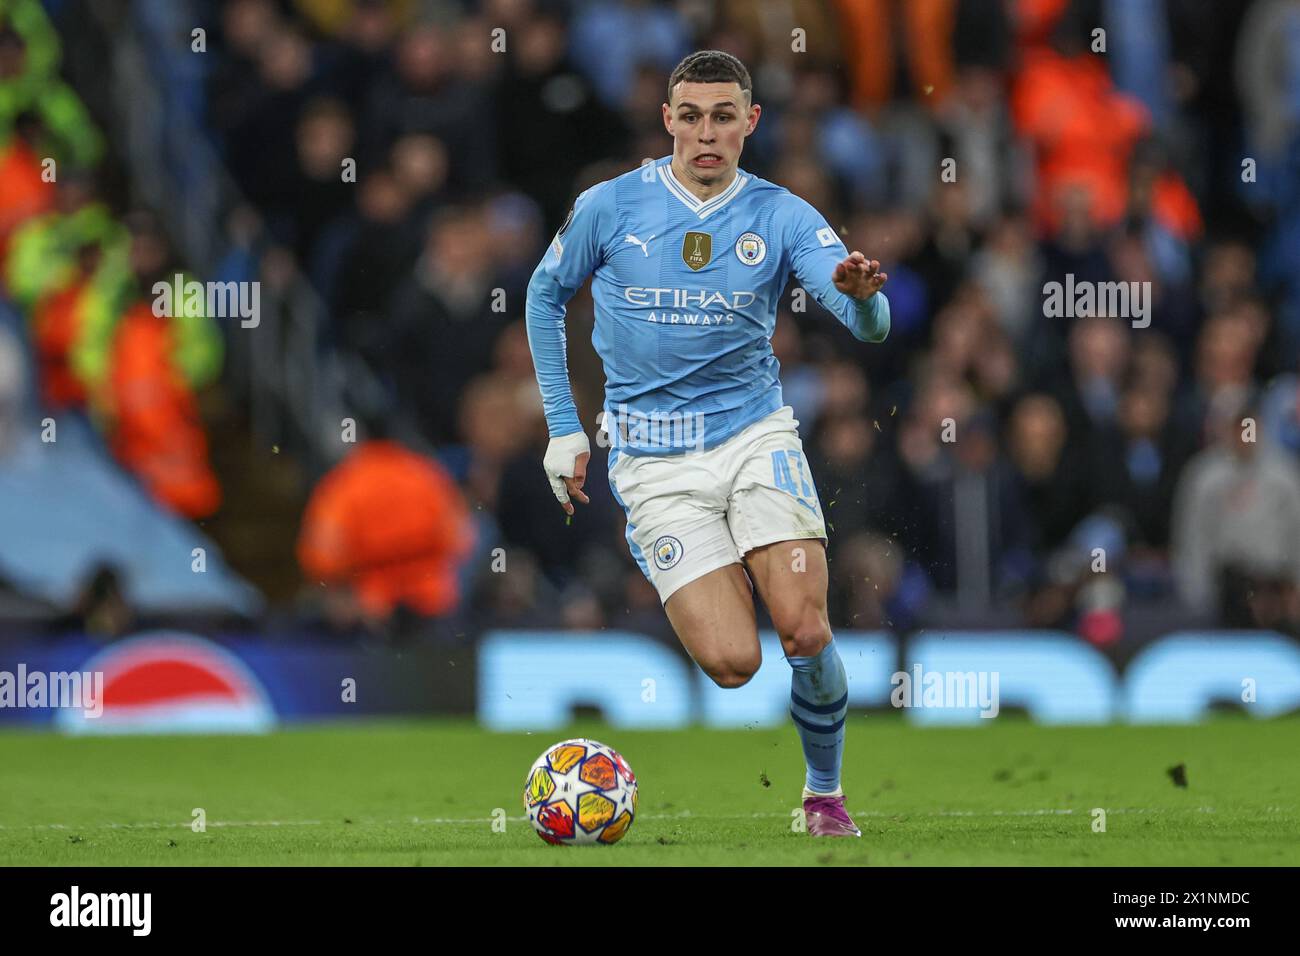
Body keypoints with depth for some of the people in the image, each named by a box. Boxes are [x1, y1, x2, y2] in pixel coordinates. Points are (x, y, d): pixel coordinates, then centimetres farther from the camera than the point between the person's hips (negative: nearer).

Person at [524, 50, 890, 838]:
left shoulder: (780, 215, -2)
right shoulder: (609, 208, -2)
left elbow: (870, 326, -12)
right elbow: (546, 298, 14)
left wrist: (862, 295, -37)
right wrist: (563, 430, 10)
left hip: (756, 434, 1)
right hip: (656, 459, -1)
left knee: (806, 633, -17)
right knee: (733, 662, -15)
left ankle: (825, 794, 9)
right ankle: (726, 586, 22)